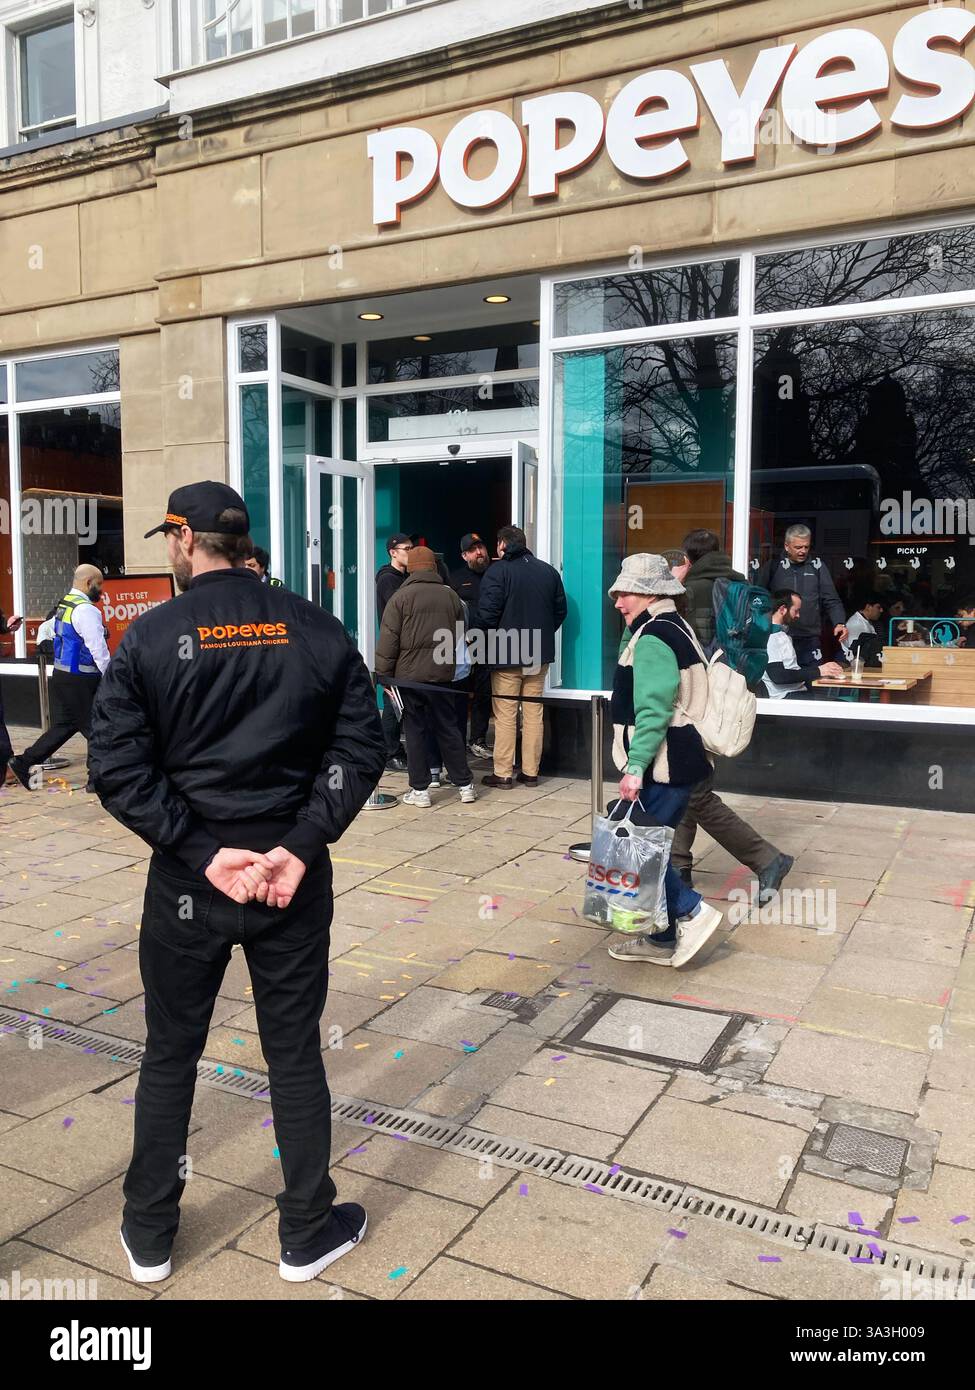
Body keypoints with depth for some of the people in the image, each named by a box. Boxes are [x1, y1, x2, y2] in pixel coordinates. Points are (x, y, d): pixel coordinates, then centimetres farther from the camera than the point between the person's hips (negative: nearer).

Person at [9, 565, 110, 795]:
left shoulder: (65, 604, 12)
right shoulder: (86, 610, -18)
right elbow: (99, 649, -20)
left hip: (61, 674, 9)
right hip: (80, 681, -9)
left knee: (63, 725, 16)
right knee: (94, 728, 2)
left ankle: (24, 762, 15)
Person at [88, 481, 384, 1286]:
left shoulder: (150, 637, -6)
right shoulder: (318, 630, -2)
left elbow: (118, 768, -12)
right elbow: (361, 746, -7)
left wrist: (204, 854, -13)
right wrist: (300, 847, -11)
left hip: (186, 878, 0)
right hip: (293, 875, 1)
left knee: (170, 1054, 17)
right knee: (295, 1054, 14)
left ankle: (149, 1235, 34)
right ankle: (308, 1233, 28)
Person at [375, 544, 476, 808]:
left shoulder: (400, 597, -6)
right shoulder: (451, 596, 7)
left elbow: (388, 640, -8)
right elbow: (461, 636, 14)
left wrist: (383, 674, -2)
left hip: (408, 674, -3)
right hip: (442, 674, 3)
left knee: (415, 731, 4)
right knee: (447, 728, 12)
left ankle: (420, 790, 7)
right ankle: (465, 784, 15)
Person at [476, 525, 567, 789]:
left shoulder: (498, 571, -9)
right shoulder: (549, 571, 8)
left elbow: (487, 613, -15)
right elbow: (561, 610, 14)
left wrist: (490, 641, 1)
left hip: (506, 655, -5)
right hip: (540, 654, 5)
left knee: (505, 715, 1)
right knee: (534, 714, 9)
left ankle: (502, 773, 4)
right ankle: (530, 772, 14)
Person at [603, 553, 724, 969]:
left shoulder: (651, 639, -15)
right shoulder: (672, 627, 17)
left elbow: (653, 711, -25)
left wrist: (635, 765, -28)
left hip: (664, 765, -11)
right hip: (681, 758, 11)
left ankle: (690, 911, -4)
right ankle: (661, 939, 19)